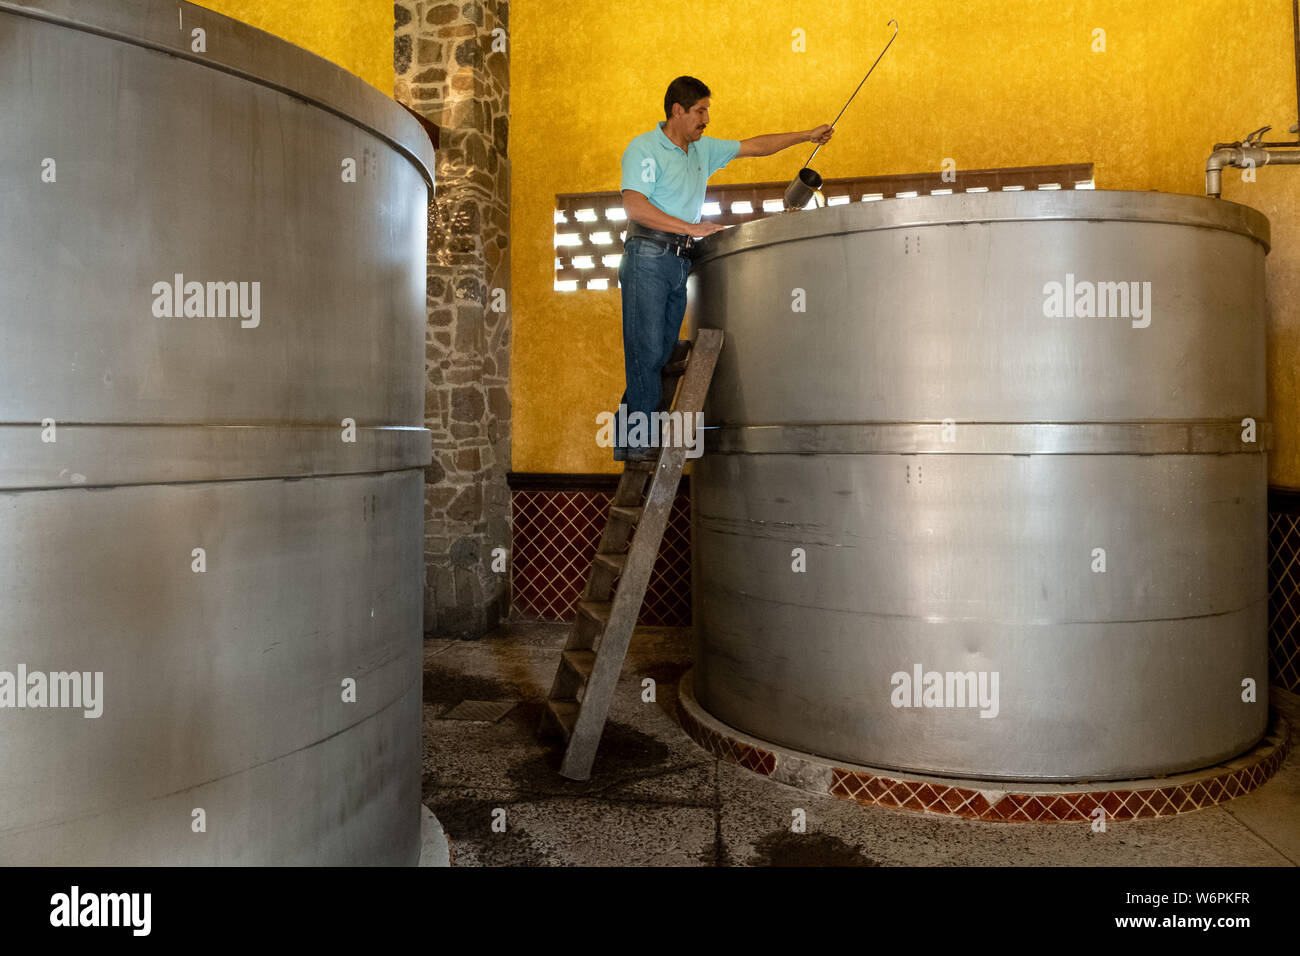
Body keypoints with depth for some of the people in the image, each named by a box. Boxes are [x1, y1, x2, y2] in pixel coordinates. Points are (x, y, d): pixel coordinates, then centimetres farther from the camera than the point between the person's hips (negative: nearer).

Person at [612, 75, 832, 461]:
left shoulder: (703, 150, 19)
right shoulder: (644, 148, -3)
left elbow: (754, 146, 29)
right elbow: (634, 206, -16)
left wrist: (808, 136, 29)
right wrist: (692, 228, -17)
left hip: (680, 263, 7)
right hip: (648, 258, -7)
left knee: (663, 352, 3)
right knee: (647, 350, -12)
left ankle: (626, 439, 7)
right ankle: (641, 441, -8)